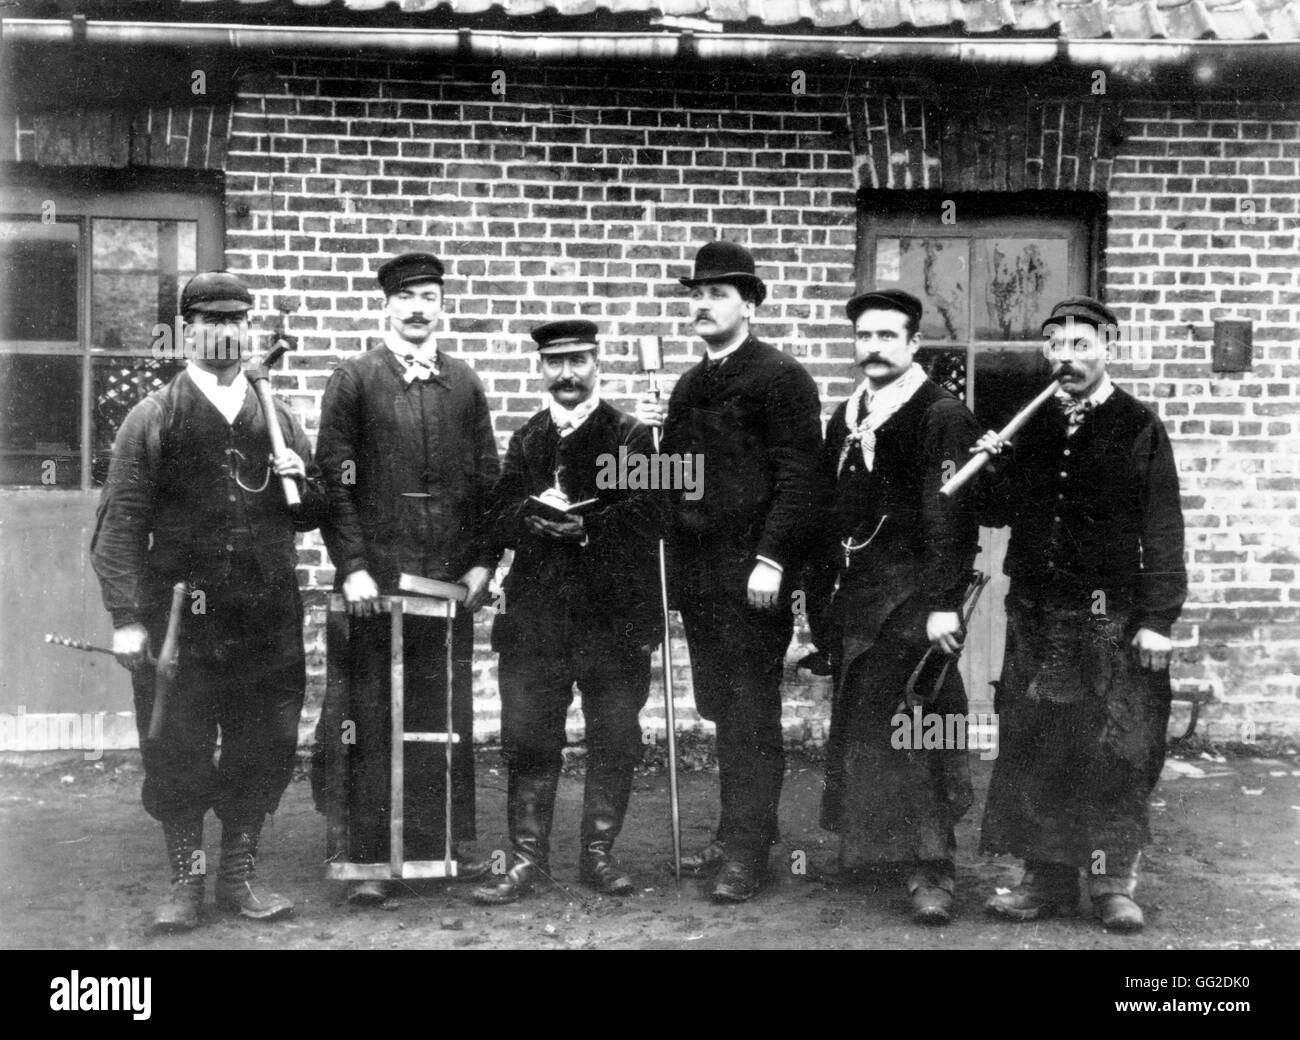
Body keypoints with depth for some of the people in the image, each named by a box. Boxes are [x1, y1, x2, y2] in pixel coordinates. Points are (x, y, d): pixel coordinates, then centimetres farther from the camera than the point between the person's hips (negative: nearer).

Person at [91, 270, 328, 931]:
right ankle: (186, 881, 19)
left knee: (265, 750, 8)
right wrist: (125, 618, -12)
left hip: (267, 621, 3)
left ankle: (239, 875, 24)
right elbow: (119, 523, -4)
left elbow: (313, 515, 19)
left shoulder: (277, 418, 12)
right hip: (179, 620, -3)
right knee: (177, 754, 2)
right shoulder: (153, 418, 1)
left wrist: (300, 483, -4)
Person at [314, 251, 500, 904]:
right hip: (377, 576, -3)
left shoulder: (464, 384, 13)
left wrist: (482, 562, 3)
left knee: (449, 717, 6)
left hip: (453, 578, 3)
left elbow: (488, 478, 12)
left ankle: (449, 845, 15)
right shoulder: (353, 380, 3)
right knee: (373, 720, 1)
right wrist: (352, 568, -10)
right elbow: (334, 481, -2)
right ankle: (369, 861, 8)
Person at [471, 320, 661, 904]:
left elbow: (646, 520, -8)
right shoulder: (526, 439, 14)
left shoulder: (630, 437, 3)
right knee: (527, 740, 3)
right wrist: (533, 516, -14)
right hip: (535, 611, 3)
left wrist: (584, 526, -19)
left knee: (614, 740, 3)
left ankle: (598, 854, 16)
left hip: (614, 614, -2)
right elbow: (500, 521, 7)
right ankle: (527, 857, 12)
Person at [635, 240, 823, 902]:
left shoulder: (781, 377, -6)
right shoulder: (690, 384, 18)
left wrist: (771, 559, -20)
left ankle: (745, 852, 4)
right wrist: (652, 430, 3)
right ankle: (739, 834, 22)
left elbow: (797, 476, -13)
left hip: (751, 575, -7)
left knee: (750, 715, -2)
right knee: (721, 709, 12)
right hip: (698, 573, 7)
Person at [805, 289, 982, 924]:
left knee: (912, 738, -7)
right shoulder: (844, 419, 15)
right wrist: (822, 597, 15)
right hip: (853, 600, 7)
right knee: (856, 727, 13)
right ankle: (870, 847, 28)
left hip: (911, 603, -7)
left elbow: (952, 518, -15)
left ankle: (930, 871, 0)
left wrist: (943, 604, -21)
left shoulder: (942, 416, -8)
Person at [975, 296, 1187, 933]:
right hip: (1036, 617, 4)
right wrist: (990, 470, -6)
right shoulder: (1029, 426, 11)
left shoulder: (1138, 427, -1)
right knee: (1033, 751, 6)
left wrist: (1157, 619, -11)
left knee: (1117, 754, -1)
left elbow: (1162, 530, -5)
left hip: (1112, 622, -4)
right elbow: (999, 514, 14)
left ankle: (1113, 881, 11)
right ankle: (1047, 880, 16)